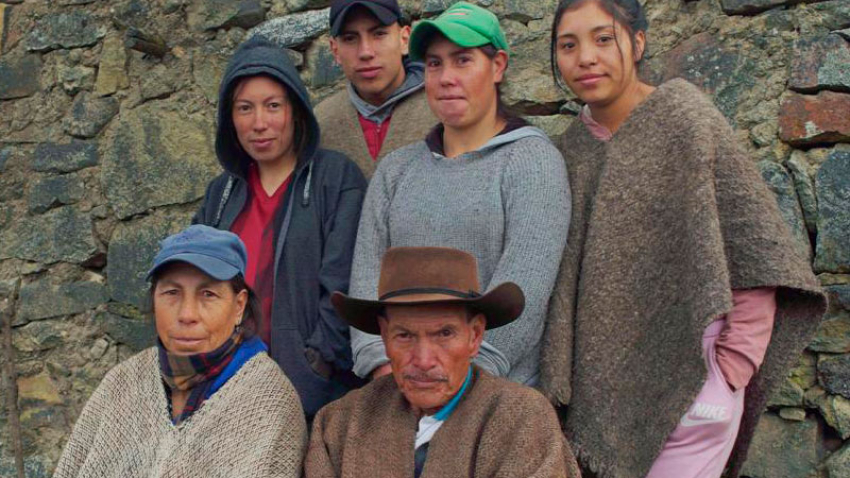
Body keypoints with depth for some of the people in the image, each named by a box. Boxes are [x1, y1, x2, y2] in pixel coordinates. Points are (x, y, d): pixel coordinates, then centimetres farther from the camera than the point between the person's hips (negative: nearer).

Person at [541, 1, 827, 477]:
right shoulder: (574, 147, 7)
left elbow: (758, 256, -8)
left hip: (684, 381, -4)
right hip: (603, 384, 5)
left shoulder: (686, 119, -8)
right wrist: (567, 376, 6)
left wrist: (731, 372, -11)